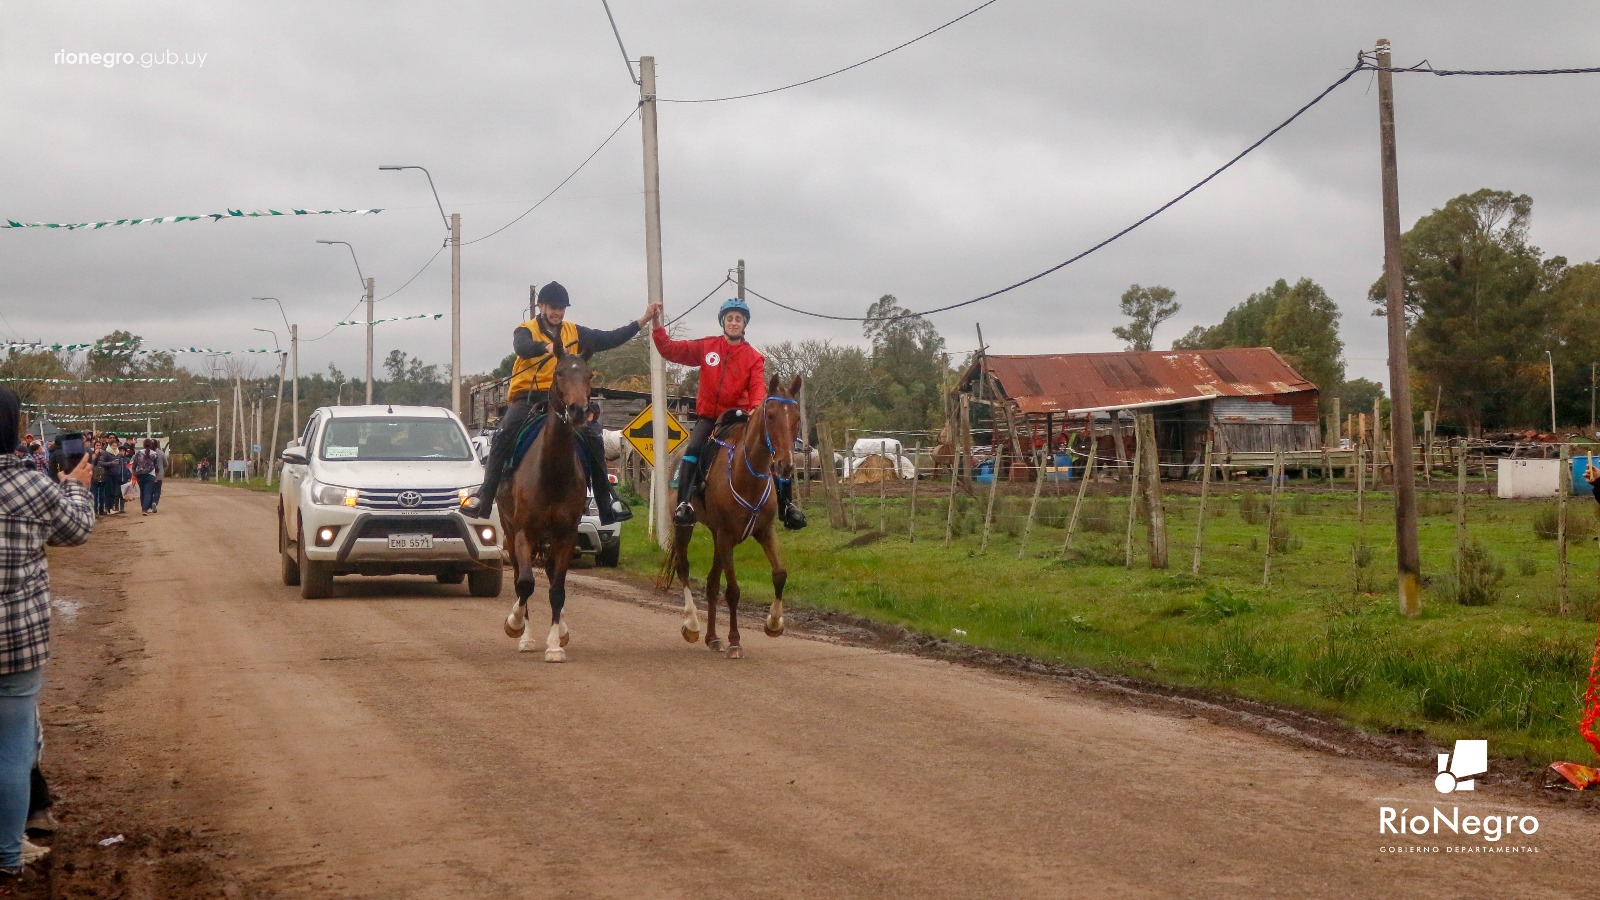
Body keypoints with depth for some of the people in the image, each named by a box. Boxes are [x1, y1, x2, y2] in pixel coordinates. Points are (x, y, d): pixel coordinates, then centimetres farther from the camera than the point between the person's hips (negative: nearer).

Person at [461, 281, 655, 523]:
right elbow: (522, 347, -22)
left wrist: (643, 320, 8)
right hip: (527, 398, -3)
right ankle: (483, 497, -27)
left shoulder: (575, 333, 15)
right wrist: (549, 347, -42)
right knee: (503, 437, -27)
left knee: (593, 441, -13)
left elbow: (609, 339, 14)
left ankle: (607, 503, -6)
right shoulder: (526, 330, 2)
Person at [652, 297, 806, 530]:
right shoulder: (706, 347, 3)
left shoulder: (754, 357, 1)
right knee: (693, 449, -27)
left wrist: (756, 408, -33)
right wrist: (657, 327, -12)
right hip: (709, 416, 0)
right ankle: (684, 503, -29)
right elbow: (671, 350, 2)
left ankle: (786, 504, 3)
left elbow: (758, 387, -12)